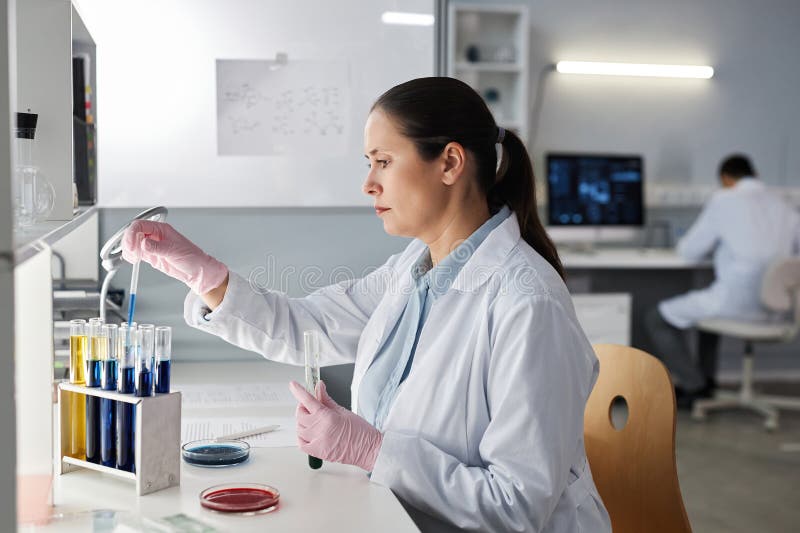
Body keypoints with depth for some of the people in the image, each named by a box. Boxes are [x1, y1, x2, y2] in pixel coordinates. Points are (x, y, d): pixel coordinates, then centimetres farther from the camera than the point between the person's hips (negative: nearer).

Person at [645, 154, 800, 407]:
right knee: (709, 303, 38)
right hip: (774, 306, 7)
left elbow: (691, 251, 0)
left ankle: (695, 386, 17)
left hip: (736, 302, -7)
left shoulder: (724, 200, -5)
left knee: (657, 319, 12)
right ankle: (706, 379, 40)